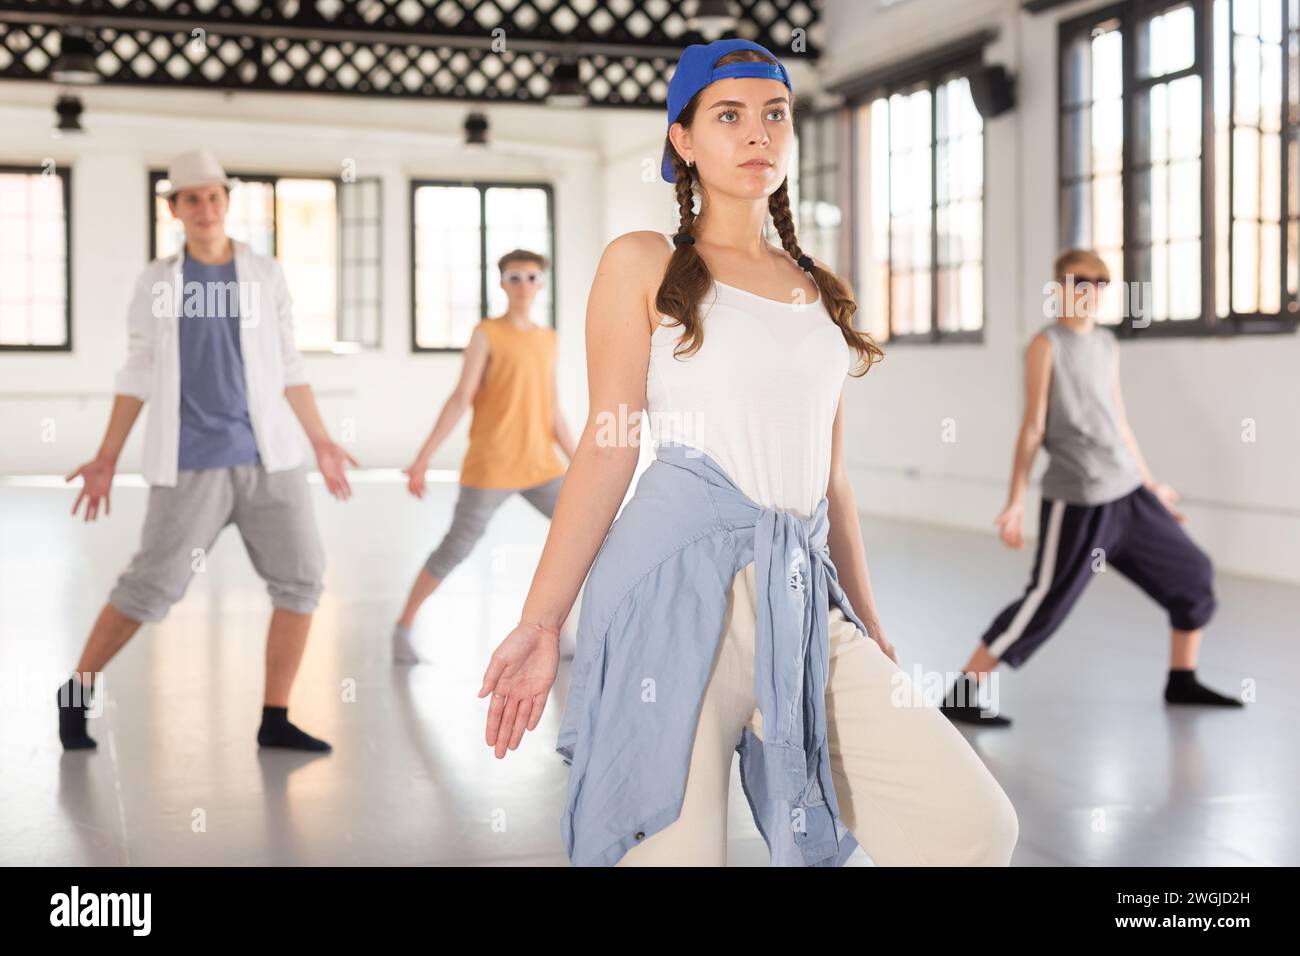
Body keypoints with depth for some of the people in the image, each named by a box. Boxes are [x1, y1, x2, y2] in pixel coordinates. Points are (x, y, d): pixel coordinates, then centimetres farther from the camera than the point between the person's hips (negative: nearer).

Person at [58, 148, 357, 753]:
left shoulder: (266, 274, 7)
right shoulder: (156, 282, 4)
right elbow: (138, 374, 8)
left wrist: (321, 442, 10)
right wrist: (106, 460, 4)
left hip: (267, 456, 3)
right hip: (192, 464, -2)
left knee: (300, 578, -6)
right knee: (152, 585, -5)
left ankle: (274, 720, 6)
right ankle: (76, 695, 17)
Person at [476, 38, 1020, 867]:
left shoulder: (820, 291, 20)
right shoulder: (643, 264, 5)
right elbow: (609, 448, -1)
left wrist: (872, 633, 20)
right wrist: (540, 623, -8)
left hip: (803, 602, 5)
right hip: (682, 588, -5)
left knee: (976, 826, -8)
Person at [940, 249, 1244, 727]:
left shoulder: (1106, 344, 14)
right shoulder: (1047, 344, -4)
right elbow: (1033, 426, -7)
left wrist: (1151, 484, 24)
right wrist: (1015, 500, -11)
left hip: (1128, 493, 7)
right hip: (1078, 502, -7)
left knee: (1192, 572, 11)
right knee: (1045, 603, -10)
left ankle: (1182, 681, 28)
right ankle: (961, 695, -2)